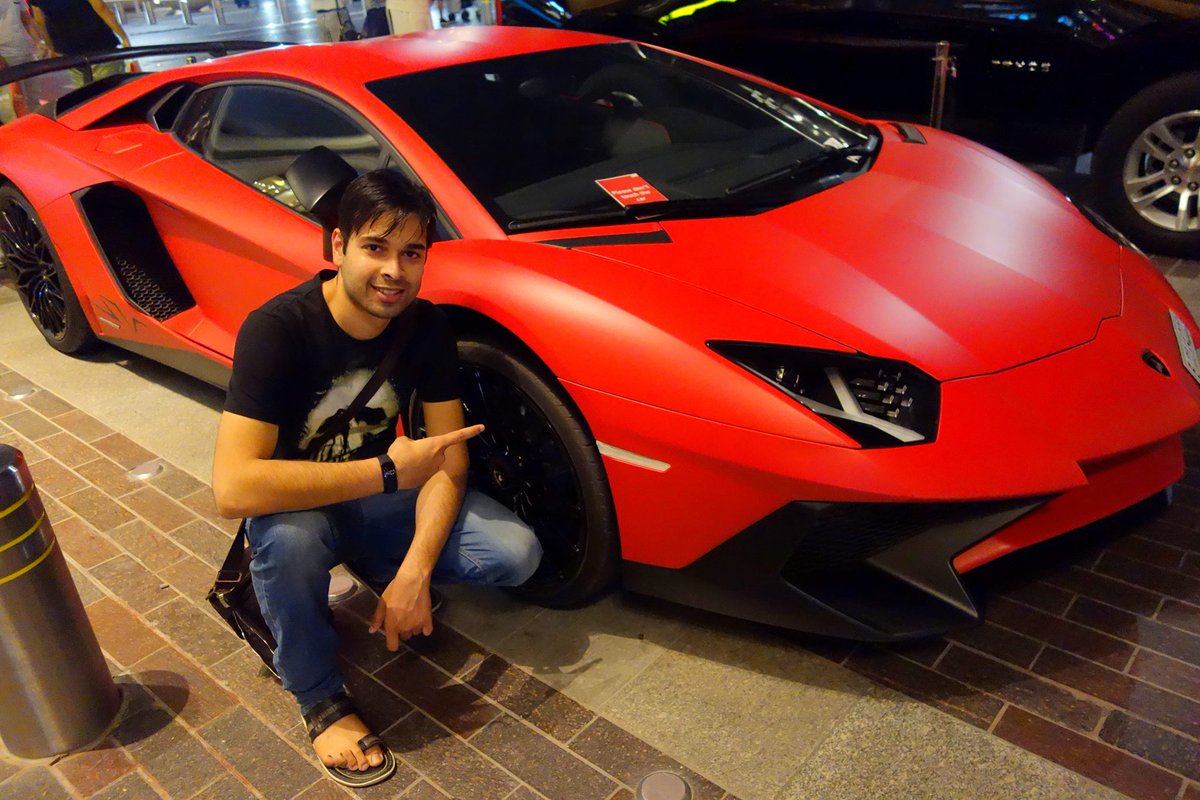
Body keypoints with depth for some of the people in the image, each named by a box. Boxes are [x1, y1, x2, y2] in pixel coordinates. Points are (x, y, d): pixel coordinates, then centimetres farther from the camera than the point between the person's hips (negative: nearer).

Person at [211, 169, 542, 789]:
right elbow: (232, 488, -38)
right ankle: (320, 700, -10)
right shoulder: (277, 329, -28)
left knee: (517, 553, -17)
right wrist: (389, 471, -37)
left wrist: (414, 571, -26)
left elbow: (448, 456, -11)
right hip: (296, 502, -3)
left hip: (379, 495, 4)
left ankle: (376, 570, 11)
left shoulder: (425, 326, -13)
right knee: (286, 539, -40)